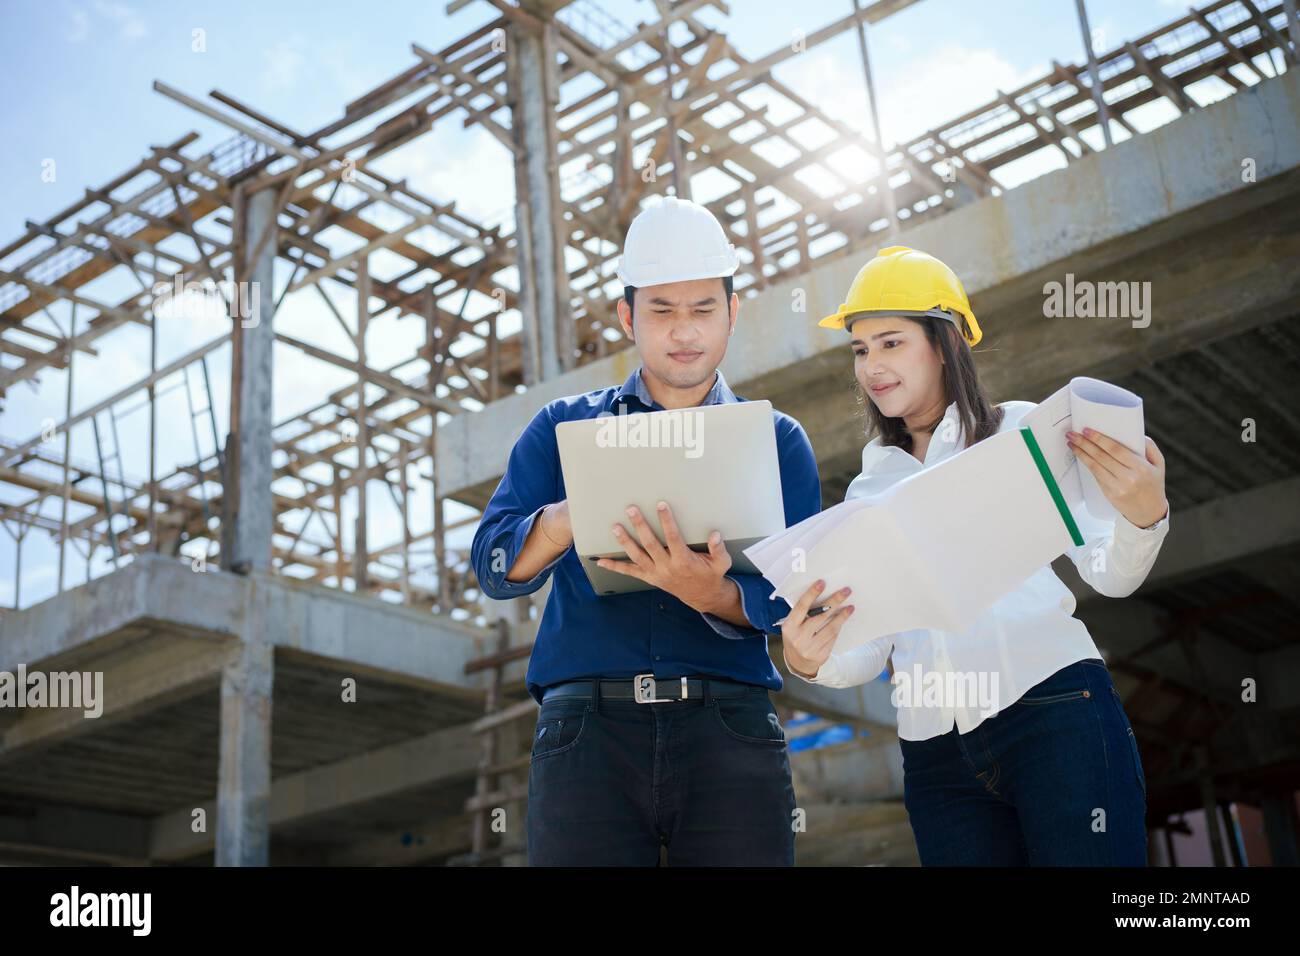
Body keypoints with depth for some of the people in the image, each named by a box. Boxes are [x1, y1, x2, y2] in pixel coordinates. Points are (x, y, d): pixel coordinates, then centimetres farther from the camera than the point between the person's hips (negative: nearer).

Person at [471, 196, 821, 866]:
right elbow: (493, 564, 2)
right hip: (587, 726, 0)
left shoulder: (776, 441, 14)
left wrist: (710, 594, -21)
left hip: (729, 728, 1)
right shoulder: (564, 428, 15)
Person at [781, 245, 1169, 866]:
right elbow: (867, 649, 12)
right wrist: (810, 661, -10)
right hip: (936, 754, 4)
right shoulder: (869, 490, 16)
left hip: (1055, 709, -3)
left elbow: (1109, 575, 2)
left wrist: (1144, 516, -19)